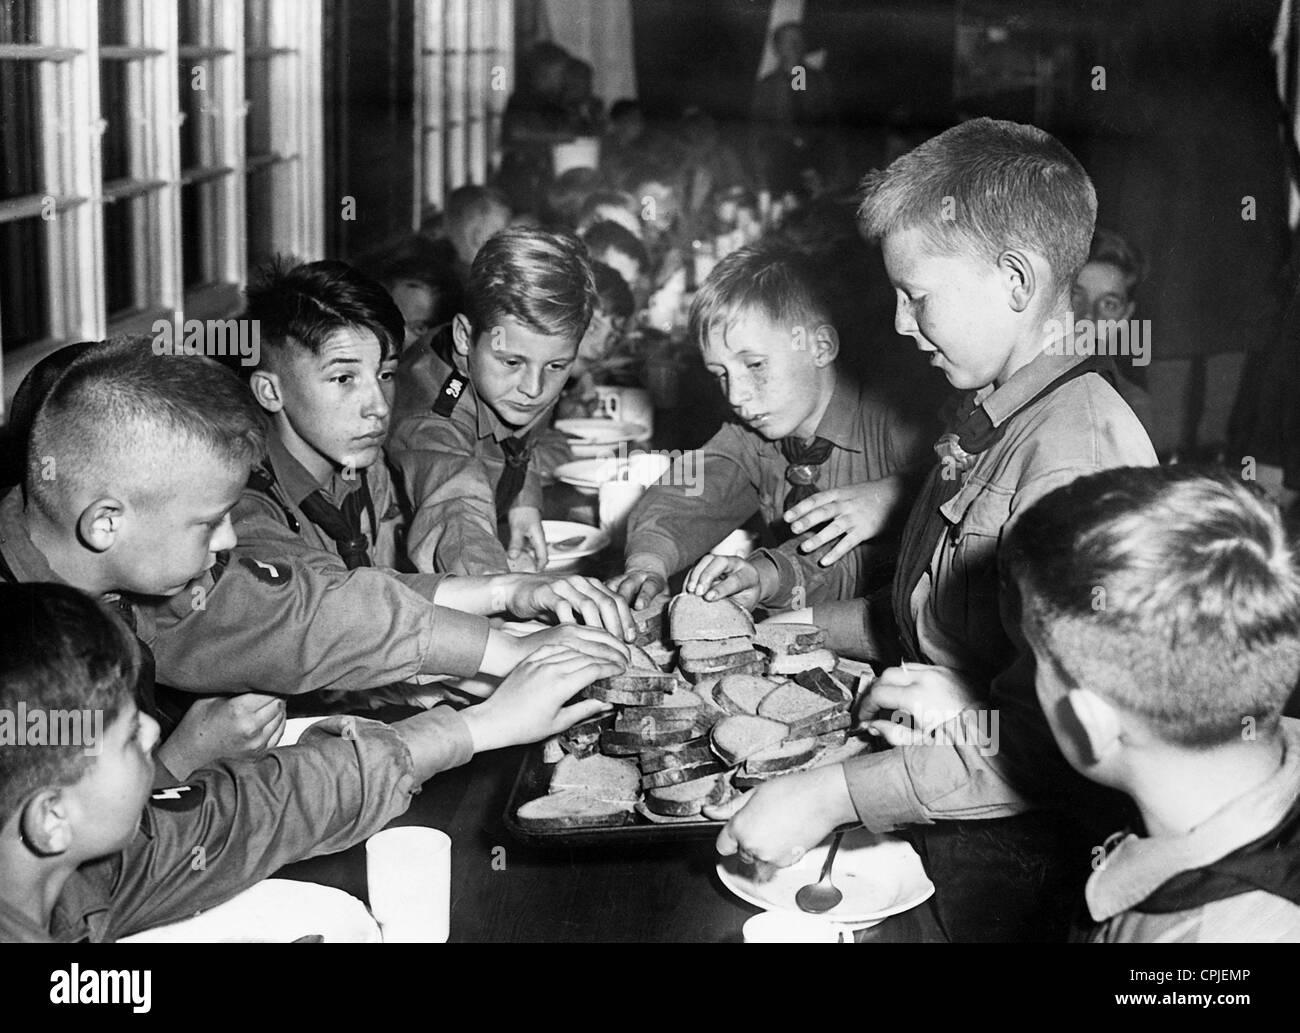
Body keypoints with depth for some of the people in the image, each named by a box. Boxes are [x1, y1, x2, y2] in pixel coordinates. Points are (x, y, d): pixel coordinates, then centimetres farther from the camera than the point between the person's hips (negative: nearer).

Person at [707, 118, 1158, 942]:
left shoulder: (1077, 453, -23)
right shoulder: (985, 425, 9)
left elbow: (1052, 737, -27)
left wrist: (829, 797, -23)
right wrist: (798, 619, 9)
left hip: (1013, 871, -8)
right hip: (935, 836, 8)